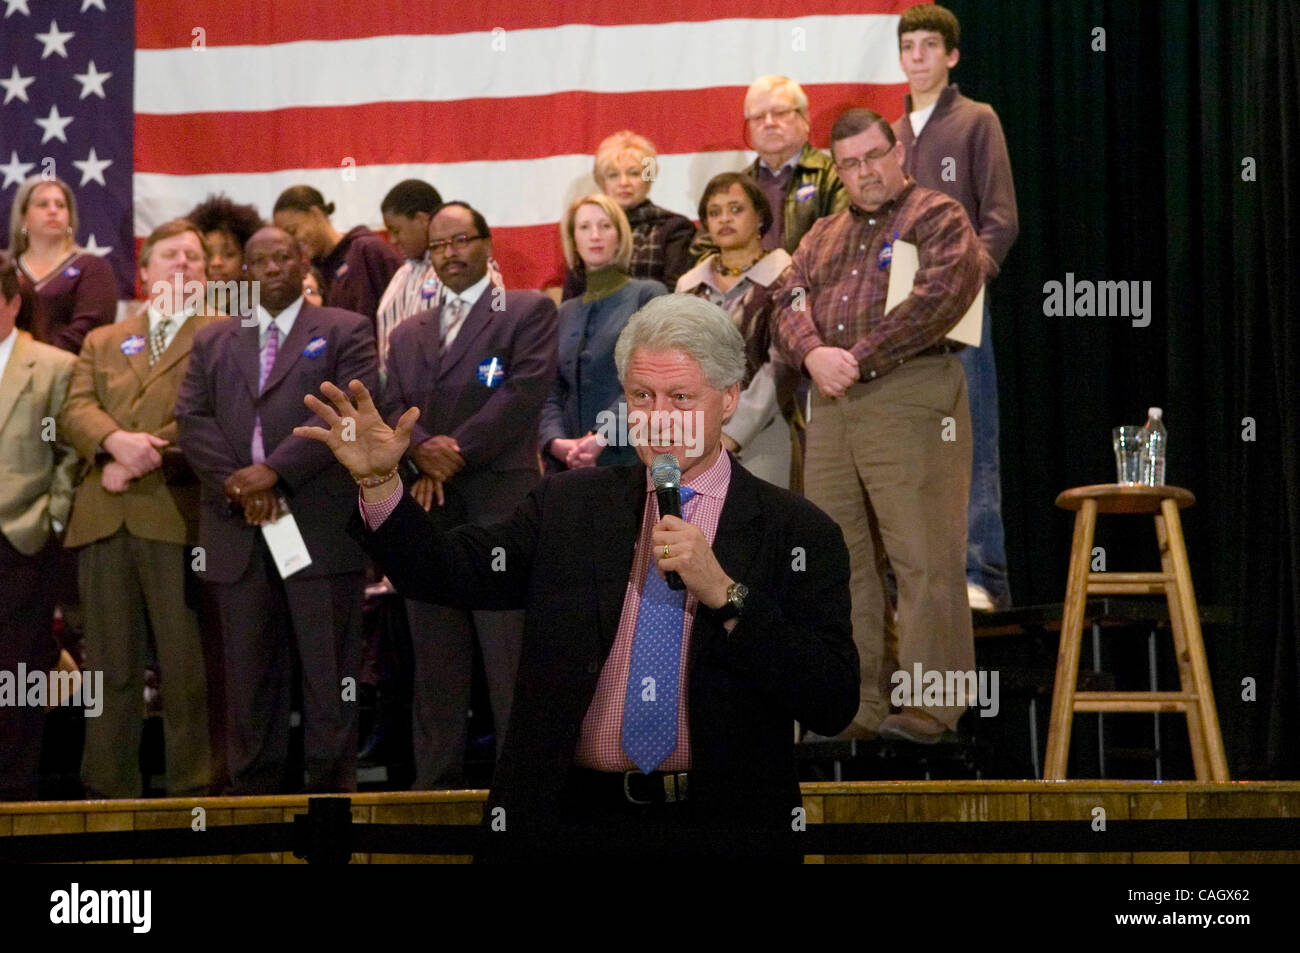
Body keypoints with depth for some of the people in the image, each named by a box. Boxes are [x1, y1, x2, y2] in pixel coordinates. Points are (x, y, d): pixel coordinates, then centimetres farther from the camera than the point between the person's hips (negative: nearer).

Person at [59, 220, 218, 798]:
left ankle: (192, 790, -3)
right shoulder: (103, 342, 24)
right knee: (110, 666, 4)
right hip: (104, 518, 4)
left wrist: (143, 461, -11)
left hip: (177, 514, -4)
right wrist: (115, 440, -13)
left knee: (188, 665, -6)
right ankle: (109, 791, 6)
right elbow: (75, 410, 9)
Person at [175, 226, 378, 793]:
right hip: (238, 532, 3)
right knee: (248, 675, 4)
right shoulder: (212, 342, 19)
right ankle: (252, 789, 7)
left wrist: (274, 469, -15)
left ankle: (331, 785, 0)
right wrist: (236, 484, -9)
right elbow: (193, 421, 8)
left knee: (329, 671, -3)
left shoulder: (344, 332, 7)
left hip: (321, 528, -3)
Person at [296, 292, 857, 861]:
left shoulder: (798, 532, 0)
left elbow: (834, 707, -9)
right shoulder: (568, 505, 11)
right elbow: (451, 572, 2)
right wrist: (377, 478, -13)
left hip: (722, 832, -2)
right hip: (571, 822, 2)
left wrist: (724, 593, -18)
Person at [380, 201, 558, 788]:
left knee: (510, 650, -8)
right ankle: (434, 779, 10)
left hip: (500, 501, -5)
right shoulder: (407, 334, 22)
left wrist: (457, 450, -11)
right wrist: (422, 450, -10)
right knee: (434, 655, 6)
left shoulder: (528, 313, 5)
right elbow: (391, 407, 11)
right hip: (427, 505, 5)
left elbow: (525, 391, -7)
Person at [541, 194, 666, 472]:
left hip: (629, 458, -4)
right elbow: (550, 394, 11)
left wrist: (603, 437, -17)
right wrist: (556, 442, -10)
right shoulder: (564, 315, 19)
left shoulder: (648, 295, 5)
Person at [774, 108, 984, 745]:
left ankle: (927, 708, -9)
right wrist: (812, 352, -10)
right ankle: (860, 702, 11)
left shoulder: (937, 217, 3)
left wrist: (861, 357, -14)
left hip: (910, 398, -7)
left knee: (923, 560, -9)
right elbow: (790, 302, 12)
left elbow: (941, 296, -12)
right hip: (832, 406, 7)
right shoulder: (824, 234, 24)